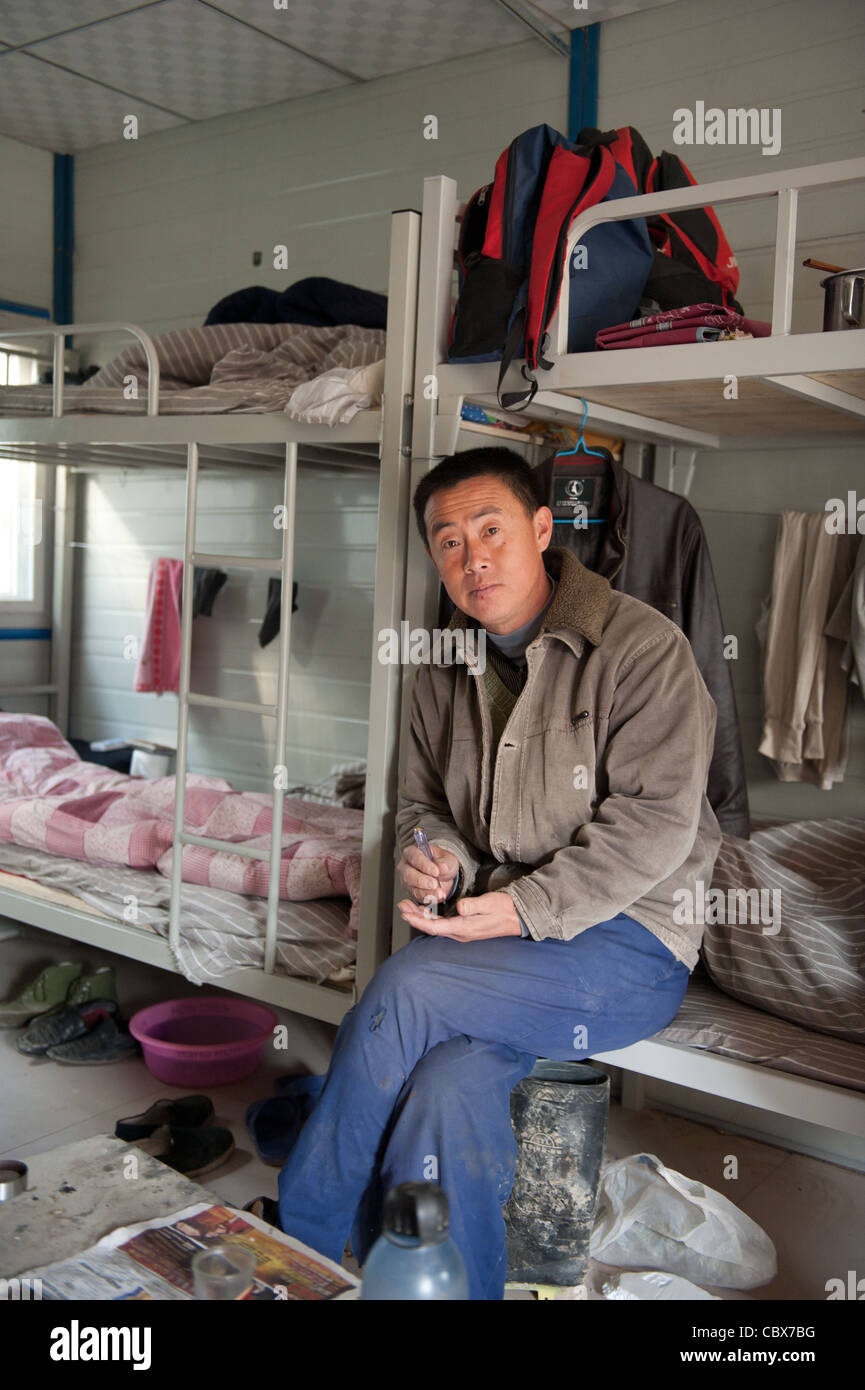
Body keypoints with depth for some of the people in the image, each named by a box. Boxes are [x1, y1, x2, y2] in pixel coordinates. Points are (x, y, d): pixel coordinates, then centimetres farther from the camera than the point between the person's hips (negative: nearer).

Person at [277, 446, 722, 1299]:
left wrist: (527, 908, -20)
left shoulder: (640, 645, -7)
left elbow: (657, 818, -14)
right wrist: (431, 856, -5)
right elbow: (421, 800, 19)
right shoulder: (446, 668, 12)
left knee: (406, 988, -25)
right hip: (496, 940, 5)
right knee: (450, 1088, -27)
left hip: (626, 941, -5)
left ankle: (309, 1242, -4)